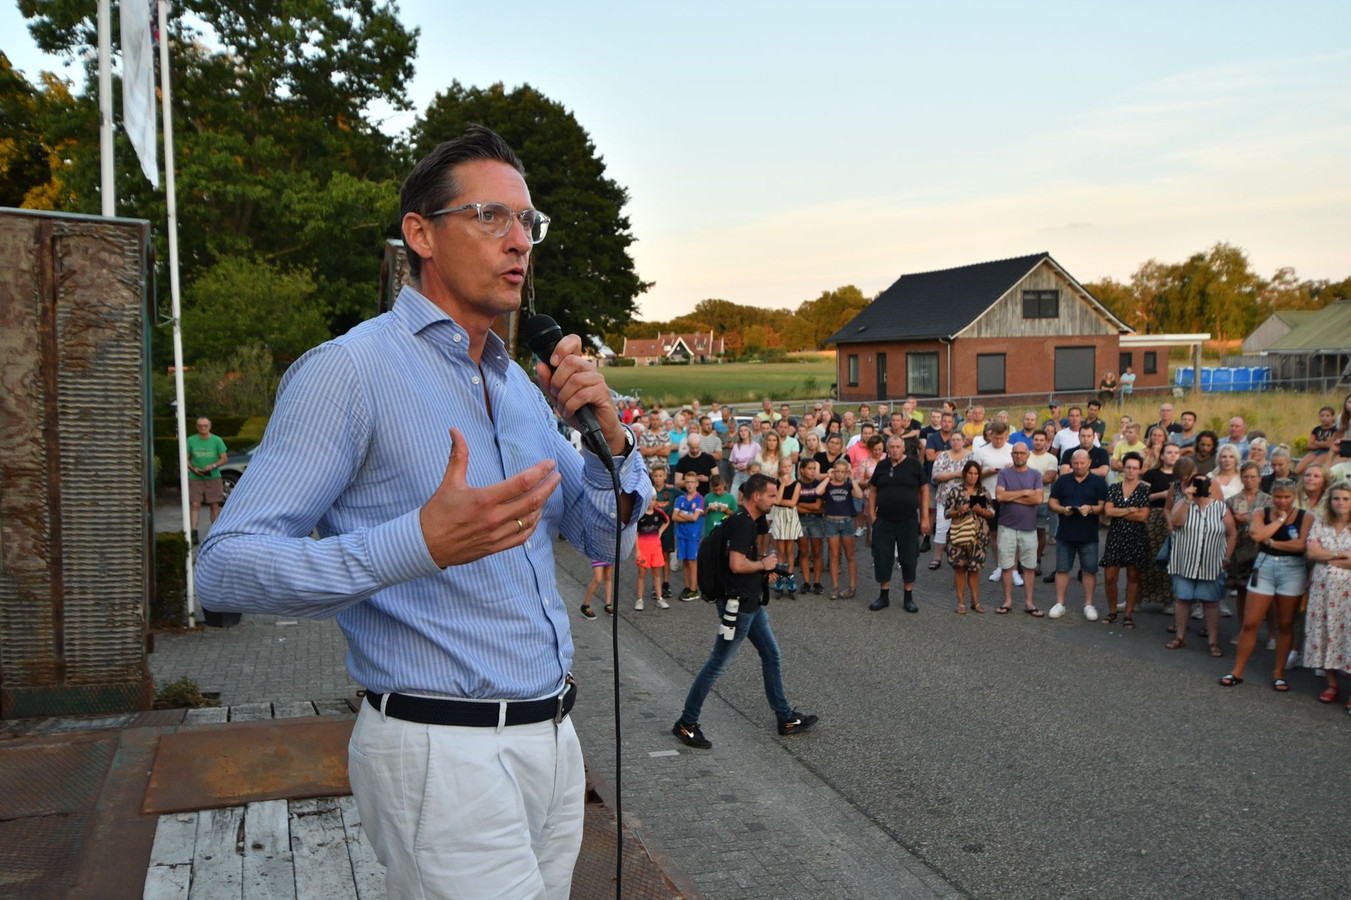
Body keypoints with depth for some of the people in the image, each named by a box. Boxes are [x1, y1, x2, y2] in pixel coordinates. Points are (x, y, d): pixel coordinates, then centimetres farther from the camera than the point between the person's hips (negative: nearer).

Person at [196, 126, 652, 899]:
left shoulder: (521, 386, 12)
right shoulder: (351, 371, -12)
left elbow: (609, 541, 14)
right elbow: (226, 568, -17)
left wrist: (609, 435, -5)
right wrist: (423, 545, -31)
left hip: (551, 741, 8)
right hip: (443, 752, -7)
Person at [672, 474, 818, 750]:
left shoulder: (749, 521, 11)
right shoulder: (742, 523, -21)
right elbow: (737, 564, -30)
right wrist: (764, 564, -13)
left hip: (751, 603, 10)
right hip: (737, 605, -10)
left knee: (772, 657, 16)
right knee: (718, 664, -2)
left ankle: (786, 717, 27)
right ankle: (686, 724, 8)